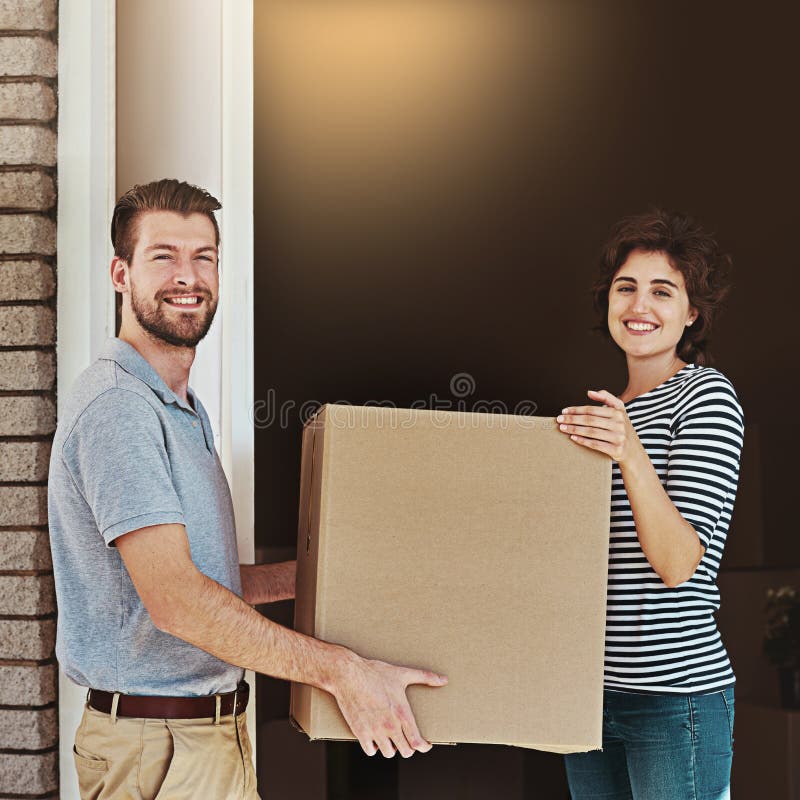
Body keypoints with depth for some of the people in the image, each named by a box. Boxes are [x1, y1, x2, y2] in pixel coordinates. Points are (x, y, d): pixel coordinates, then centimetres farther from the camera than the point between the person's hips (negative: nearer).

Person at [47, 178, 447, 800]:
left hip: (218, 731, 9)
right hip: (159, 747, -9)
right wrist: (340, 670, -24)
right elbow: (175, 599, -25)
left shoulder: (185, 410, 16)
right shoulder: (117, 408, -18)